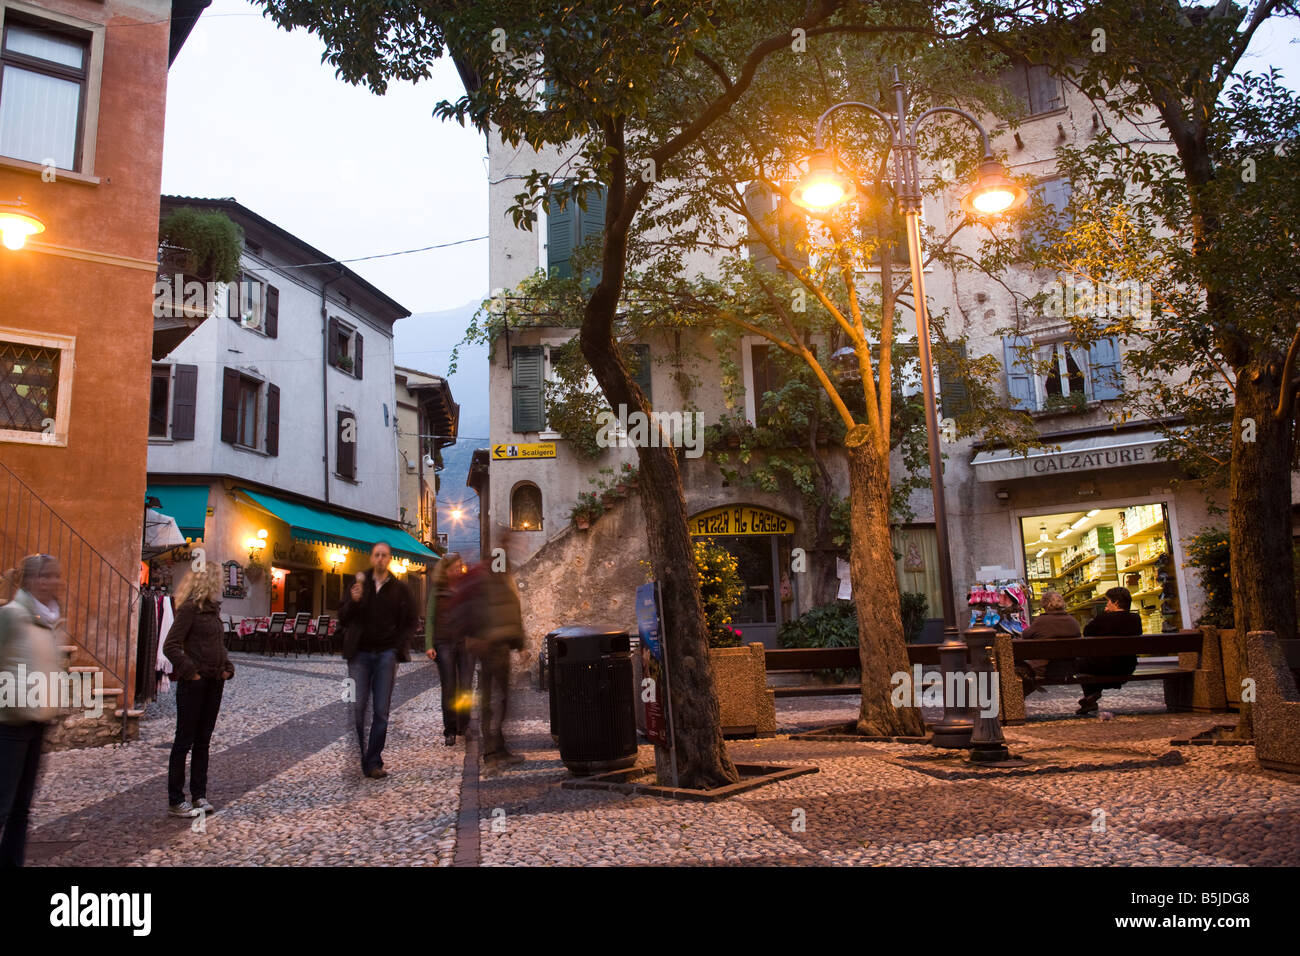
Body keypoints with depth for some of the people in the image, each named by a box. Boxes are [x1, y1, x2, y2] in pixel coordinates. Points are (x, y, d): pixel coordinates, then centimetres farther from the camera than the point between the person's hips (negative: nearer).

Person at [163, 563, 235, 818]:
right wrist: (190, 671, -19)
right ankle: (175, 801, 10)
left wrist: (227, 667, 9)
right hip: (193, 683, -8)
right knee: (184, 741, 2)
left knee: (203, 741, 13)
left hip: (214, 683, 8)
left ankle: (199, 796, 22)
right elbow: (170, 646, -16)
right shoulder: (189, 607, -12)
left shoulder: (213, 608, 13)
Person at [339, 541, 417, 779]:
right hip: (360, 654, 0)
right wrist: (353, 601, -13)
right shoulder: (358, 584, 9)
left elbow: (410, 622, 10)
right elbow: (343, 620, 5)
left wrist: (397, 649, -2)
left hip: (386, 654, 0)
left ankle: (373, 762, 4)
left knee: (381, 711, -2)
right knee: (356, 708, -5)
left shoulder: (400, 589, 7)